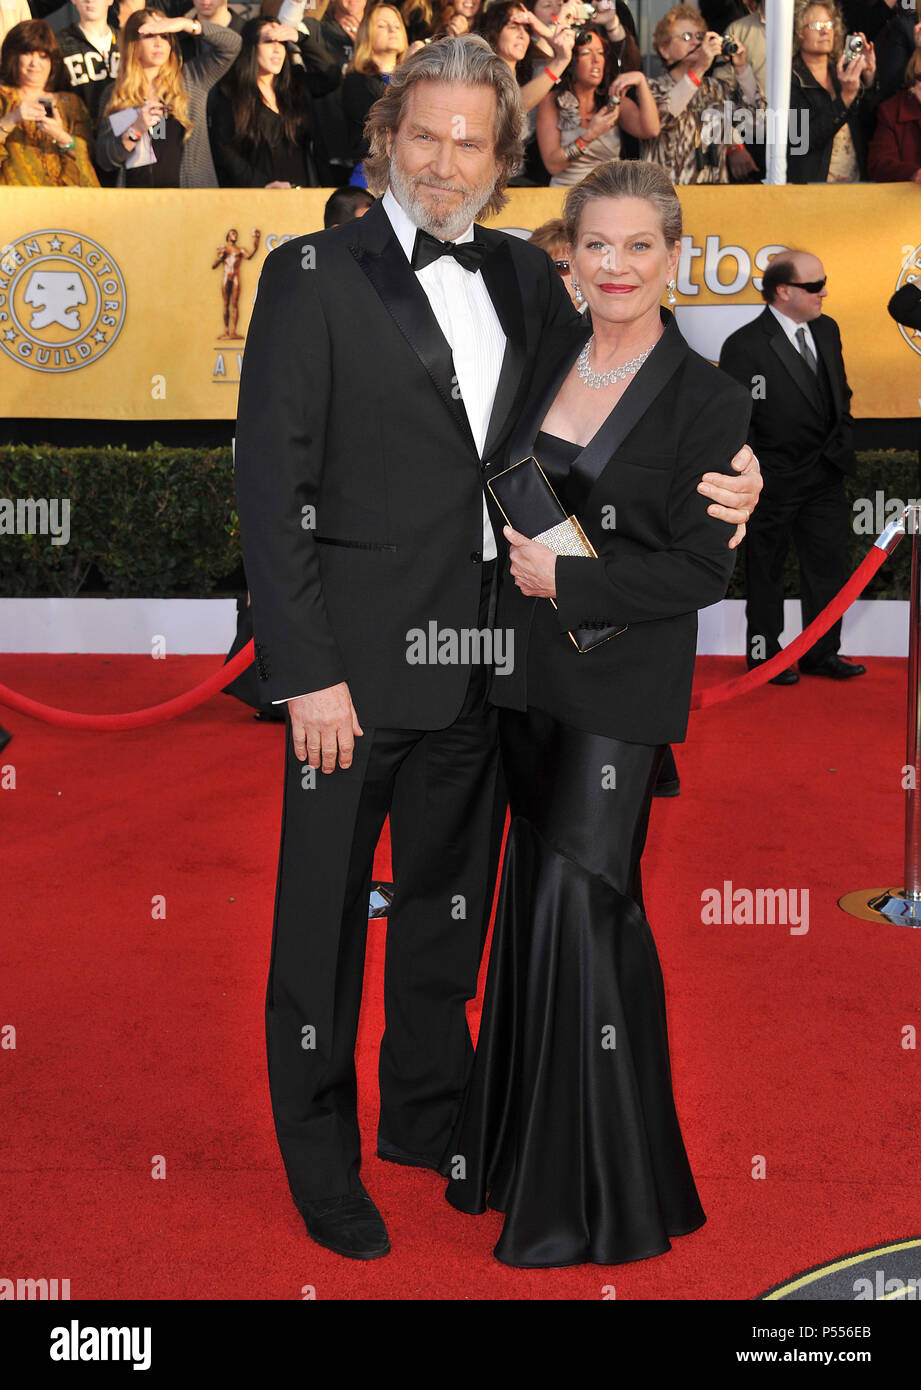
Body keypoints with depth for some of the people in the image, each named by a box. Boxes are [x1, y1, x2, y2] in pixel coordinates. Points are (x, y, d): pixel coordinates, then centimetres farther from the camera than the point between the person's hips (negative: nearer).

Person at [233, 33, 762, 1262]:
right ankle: (321, 1165, 25)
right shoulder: (313, 274, -6)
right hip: (356, 663, -5)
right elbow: (272, 483, -10)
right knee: (324, 926, 6)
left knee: (450, 903, 19)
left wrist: (720, 477, -3)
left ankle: (426, 1117, 39)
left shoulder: (525, 276, 10)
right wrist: (307, 671, -16)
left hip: (480, 658, 6)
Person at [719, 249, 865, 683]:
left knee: (828, 566, 12)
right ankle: (763, 654, 26)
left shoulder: (827, 330, 6)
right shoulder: (745, 345, -16)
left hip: (826, 476, 6)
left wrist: (841, 443, 7)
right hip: (773, 481, -6)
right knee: (766, 573, 10)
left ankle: (821, 653, 27)